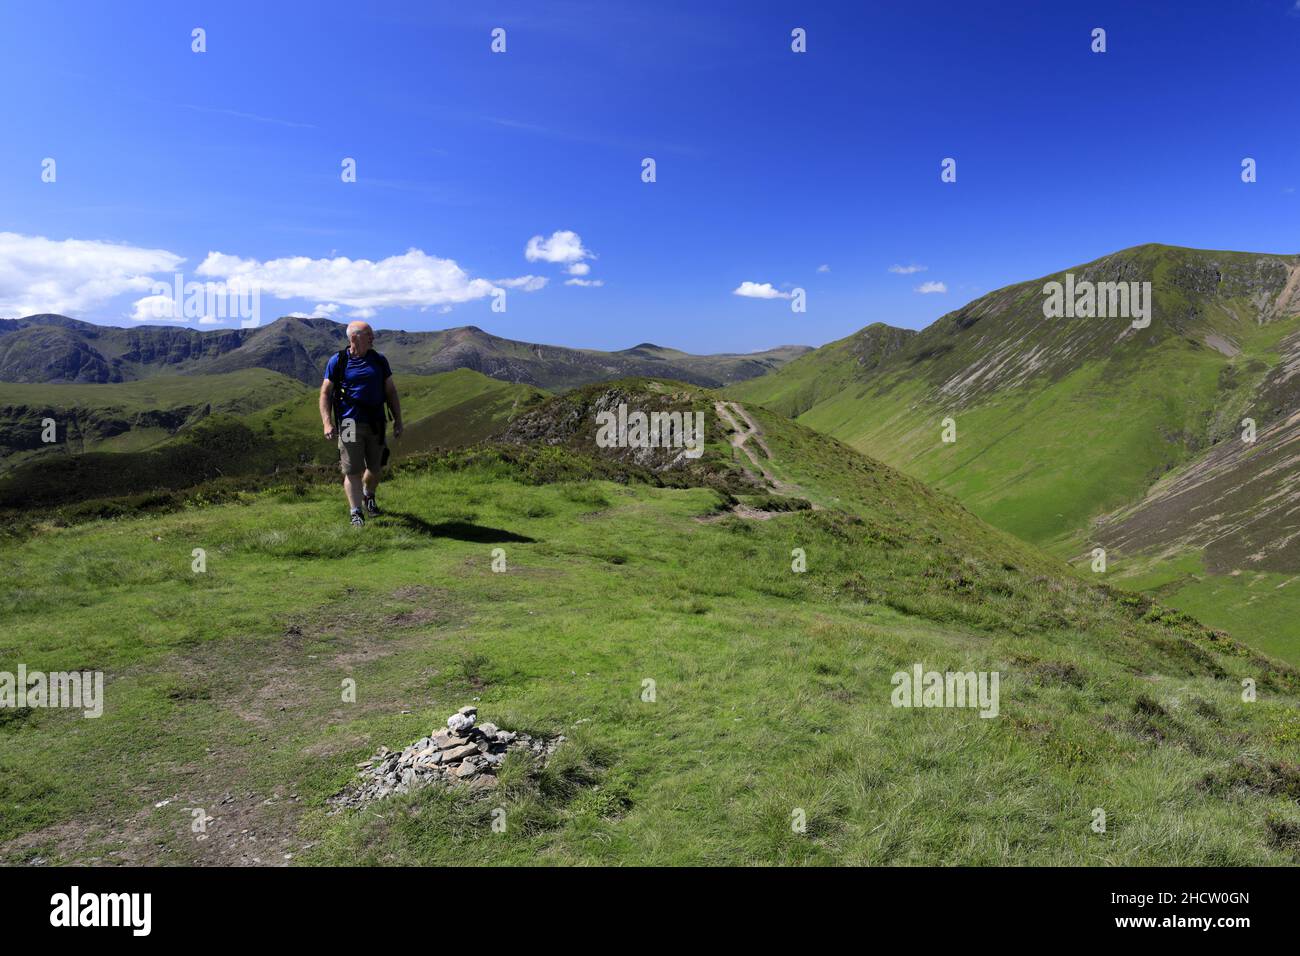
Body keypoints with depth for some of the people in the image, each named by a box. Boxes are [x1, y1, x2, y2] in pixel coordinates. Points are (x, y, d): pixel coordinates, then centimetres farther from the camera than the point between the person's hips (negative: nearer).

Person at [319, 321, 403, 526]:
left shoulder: (379, 361, 9)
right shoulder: (337, 361, -1)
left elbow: (391, 392, 13)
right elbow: (325, 393, -1)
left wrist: (398, 420, 8)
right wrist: (327, 423, -12)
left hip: (375, 423, 3)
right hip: (349, 423, -3)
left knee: (375, 468, 12)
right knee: (352, 471, -5)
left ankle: (368, 496, 41)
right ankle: (355, 513, 2)